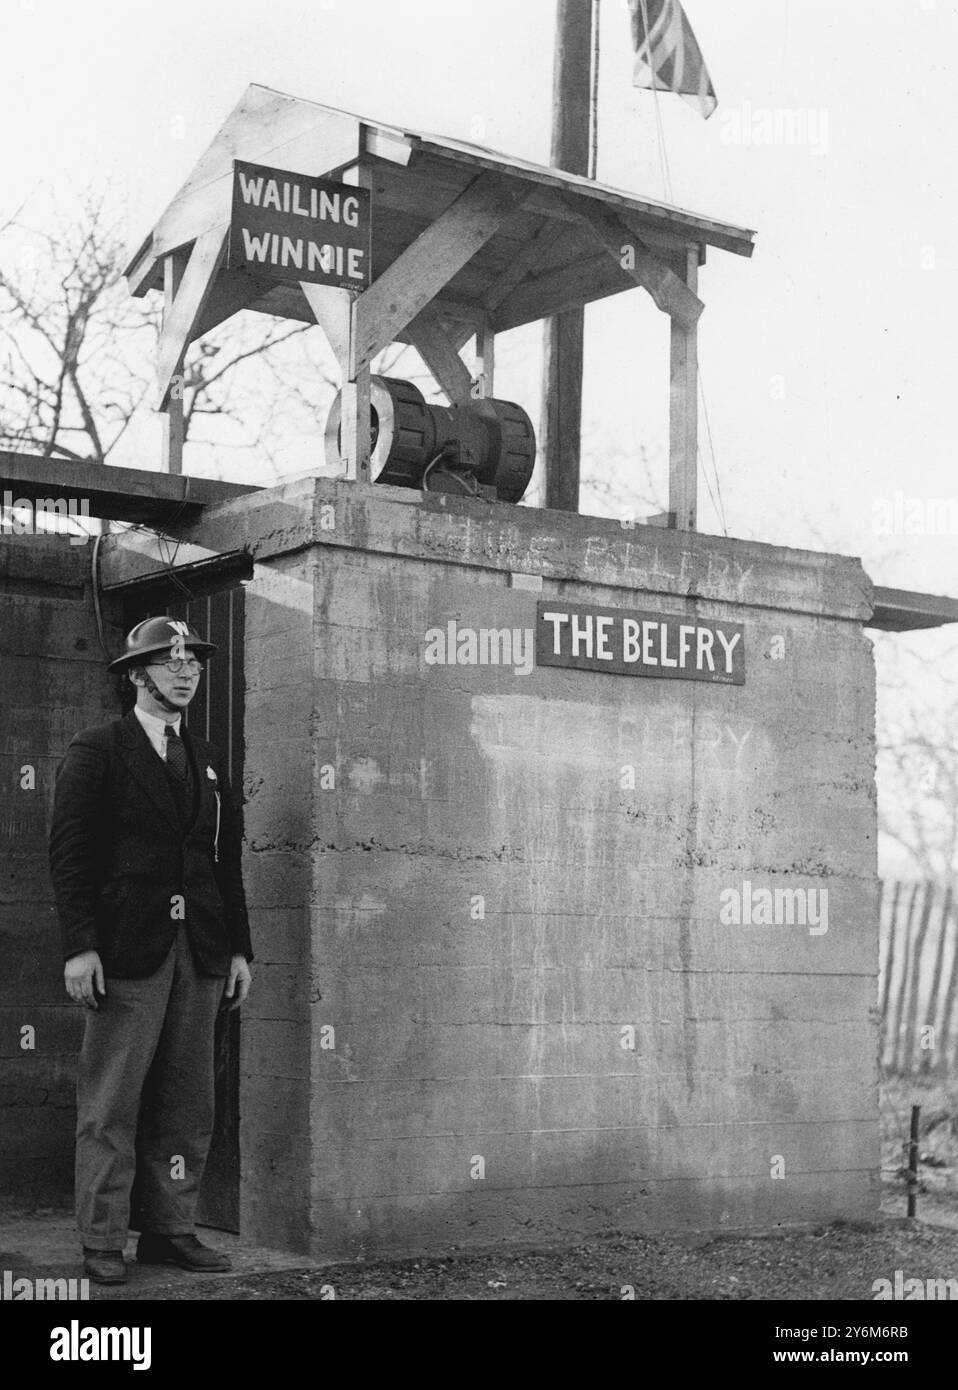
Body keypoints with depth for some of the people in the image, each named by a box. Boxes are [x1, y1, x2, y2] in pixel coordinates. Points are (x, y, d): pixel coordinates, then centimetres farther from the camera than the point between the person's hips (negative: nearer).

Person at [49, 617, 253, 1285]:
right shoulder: (96, 752, 1)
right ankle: (103, 1241, 5)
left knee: (188, 1102, 7)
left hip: (200, 952, 5)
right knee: (111, 1103, -2)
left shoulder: (208, 760, 18)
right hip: (127, 948, -5)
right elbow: (70, 853, -5)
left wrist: (239, 947, 11)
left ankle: (170, 1230, 14)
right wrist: (79, 946, -14)